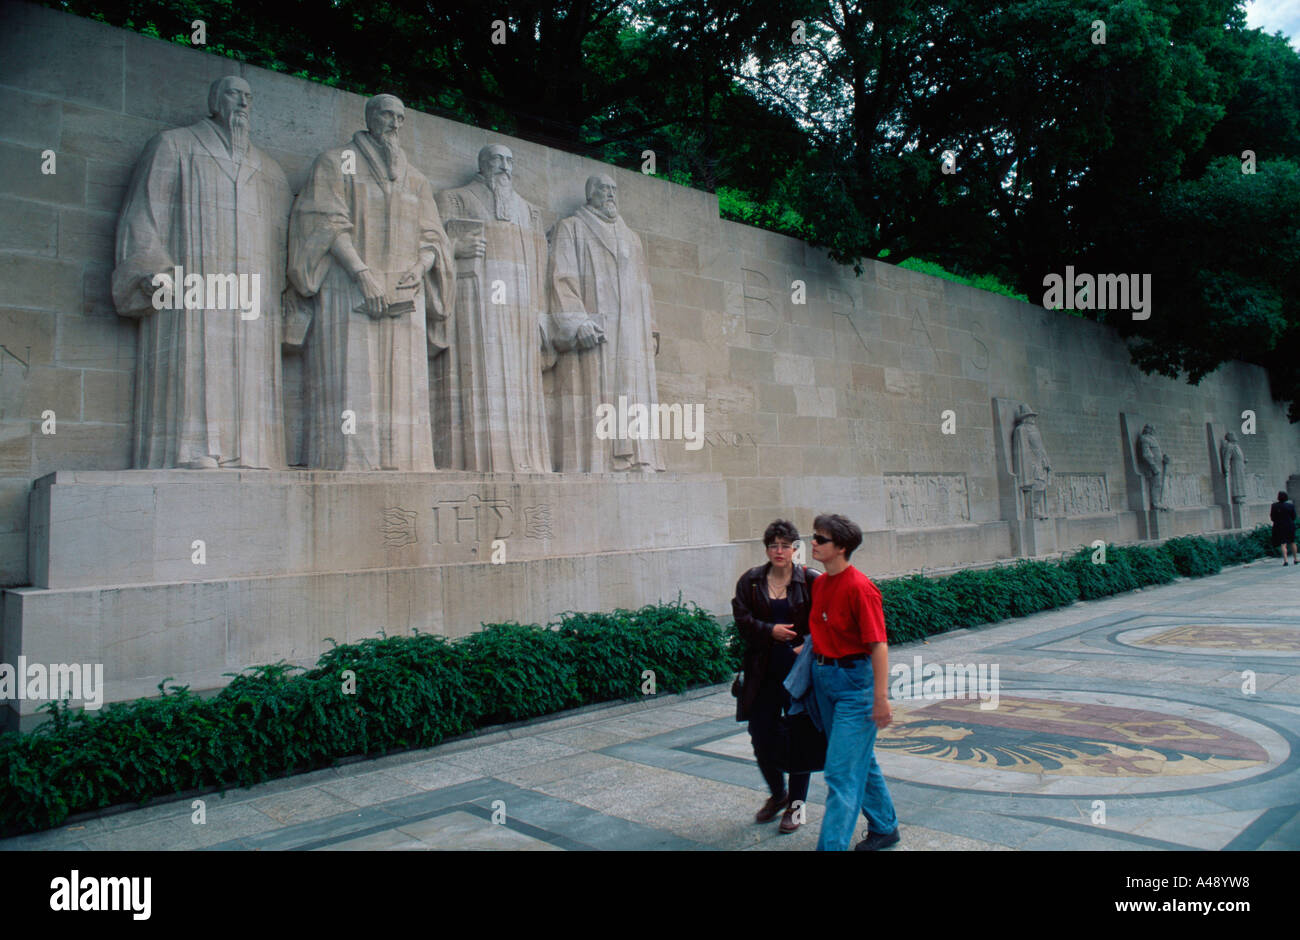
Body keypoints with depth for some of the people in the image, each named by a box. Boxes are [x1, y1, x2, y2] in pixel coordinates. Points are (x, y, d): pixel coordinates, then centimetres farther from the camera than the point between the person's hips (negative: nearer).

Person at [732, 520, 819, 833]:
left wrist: (809, 645, -16)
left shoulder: (810, 581, -4)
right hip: (763, 670, 3)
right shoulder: (750, 581, 3)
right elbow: (742, 619, -2)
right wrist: (770, 630, -15)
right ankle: (777, 794, 32)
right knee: (761, 734, 8)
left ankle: (796, 802, 22)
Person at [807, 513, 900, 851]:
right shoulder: (820, 583, 6)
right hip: (823, 676, 9)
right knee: (860, 759, 21)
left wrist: (881, 697, -22)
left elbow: (878, 645, -21)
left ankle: (831, 845, 0)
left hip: (855, 681, -9)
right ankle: (884, 828, 38)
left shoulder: (859, 587, -19)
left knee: (842, 769, -5)